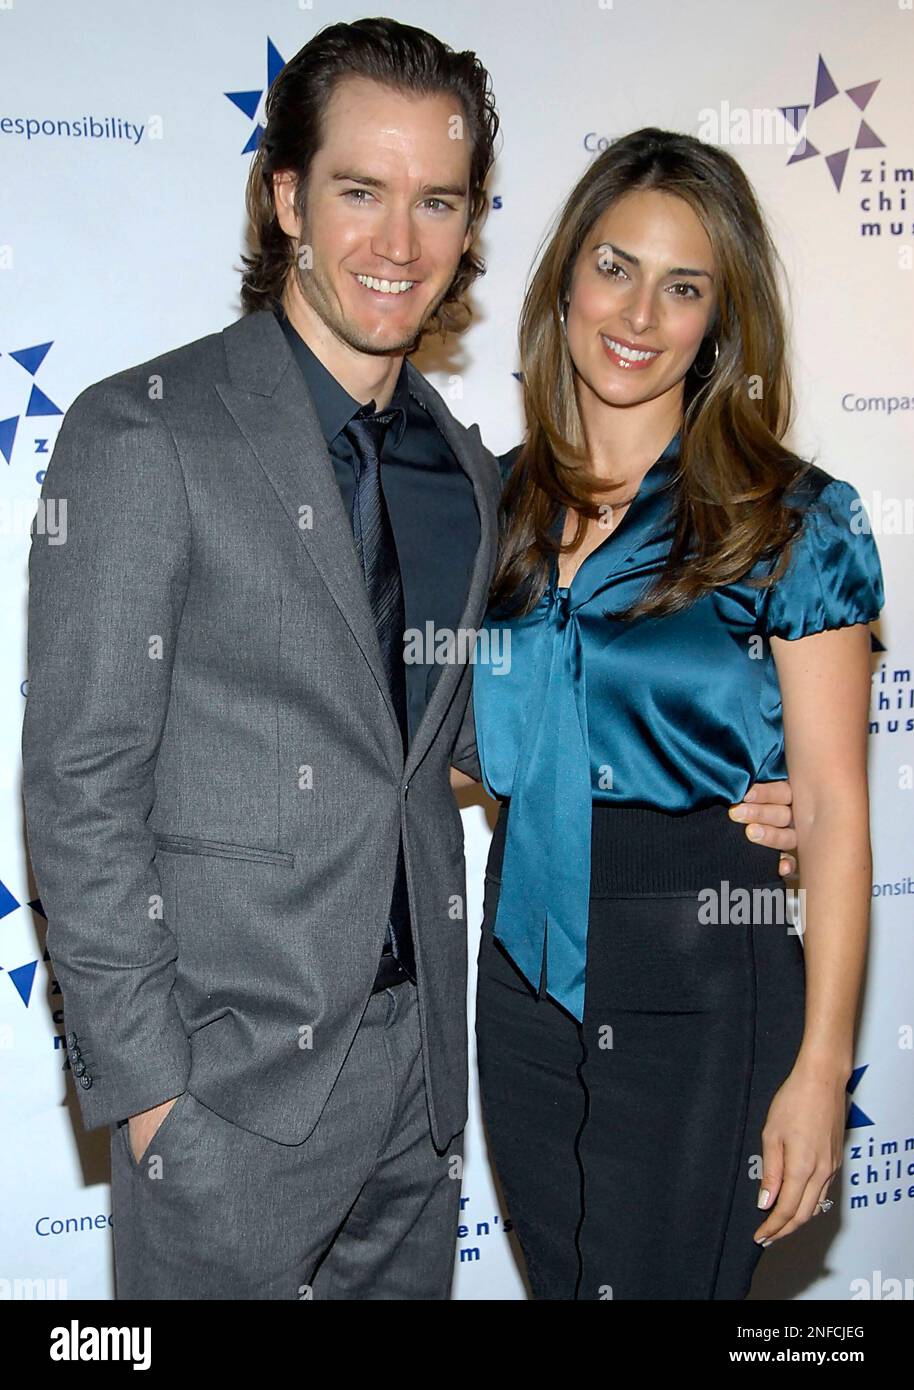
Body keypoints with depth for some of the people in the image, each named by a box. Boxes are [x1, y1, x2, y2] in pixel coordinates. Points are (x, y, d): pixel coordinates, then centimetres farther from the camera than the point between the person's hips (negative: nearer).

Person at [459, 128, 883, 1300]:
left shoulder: (794, 521, -9)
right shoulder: (495, 501, 3)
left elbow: (831, 806, -10)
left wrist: (820, 1066, -12)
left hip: (704, 988, -4)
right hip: (524, 970, 5)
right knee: (556, 1277, 20)